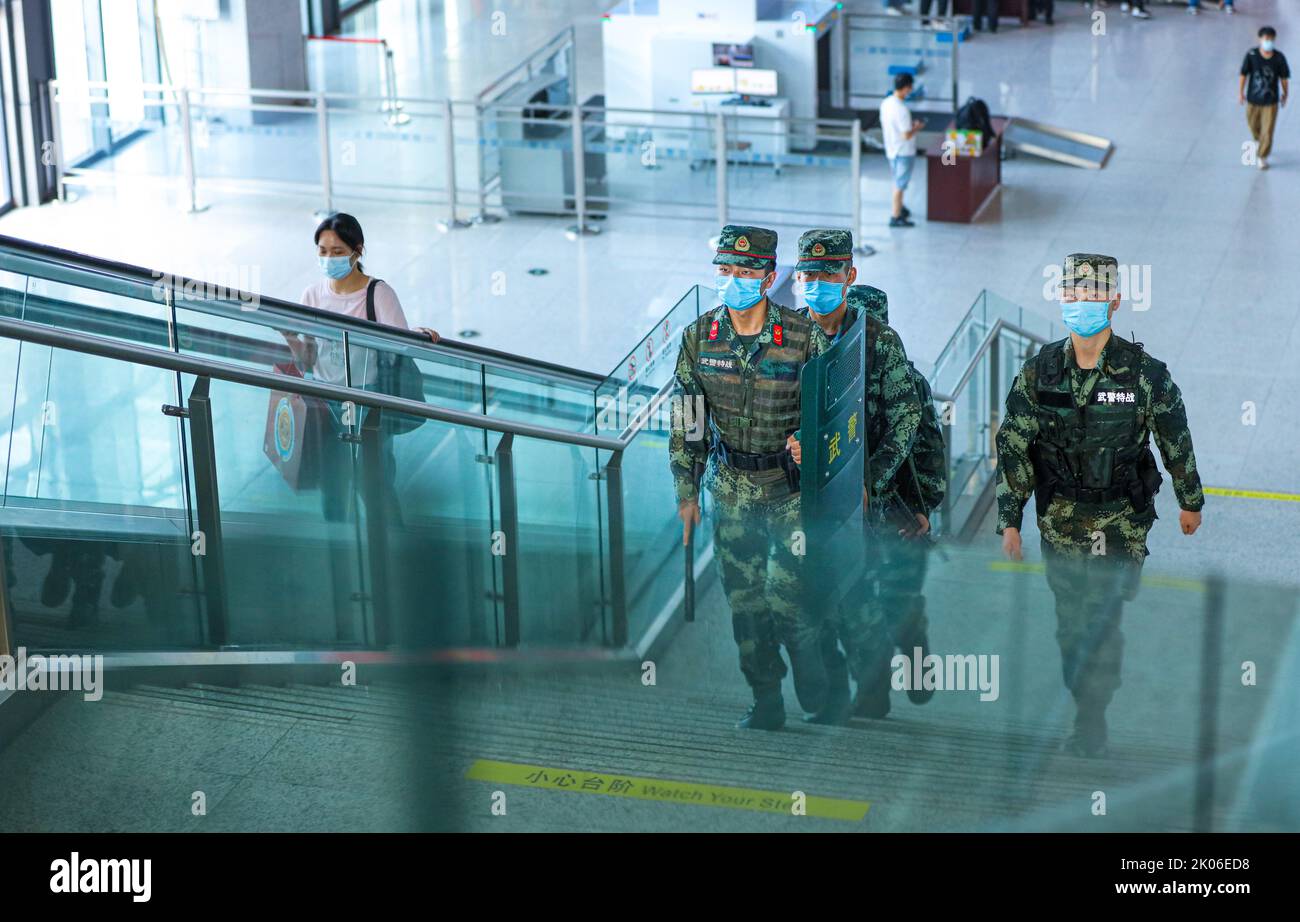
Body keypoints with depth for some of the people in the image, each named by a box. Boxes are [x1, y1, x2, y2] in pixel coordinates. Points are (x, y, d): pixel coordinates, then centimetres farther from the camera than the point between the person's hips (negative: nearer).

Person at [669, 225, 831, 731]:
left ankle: (817, 697, 13)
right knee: (744, 599, 8)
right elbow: (686, 424, 5)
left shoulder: (804, 338, -14)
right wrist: (687, 492, 4)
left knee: (785, 594, -8)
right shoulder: (698, 339, -3)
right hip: (731, 489, 4)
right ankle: (766, 702, 22)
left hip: (791, 485, -3)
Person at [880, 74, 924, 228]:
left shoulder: (885, 103, -2)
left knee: (899, 182, 25)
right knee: (900, 184, 5)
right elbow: (906, 135, -26)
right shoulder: (902, 109, -28)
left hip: (891, 150, 8)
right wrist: (917, 128, -7)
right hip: (904, 152, -8)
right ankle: (895, 217, 13)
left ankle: (899, 208, 41)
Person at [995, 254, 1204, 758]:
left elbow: (1176, 439, 3)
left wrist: (1191, 501, 14)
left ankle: (1090, 725, 1)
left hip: (1122, 522, -3)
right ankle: (1086, 700, 27)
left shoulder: (1144, 371, -10)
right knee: (1070, 622, 10)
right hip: (1059, 521, 3)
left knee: (1101, 622, -8)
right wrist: (1009, 522, -1)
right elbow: (1013, 447, 0)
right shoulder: (1039, 371, -4)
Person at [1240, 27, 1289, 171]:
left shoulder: (1279, 58, -15)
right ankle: (1258, 141, 57)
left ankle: (1262, 157, 16)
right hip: (1253, 99, 1)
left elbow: (1284, 78, -2)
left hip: (1271, 101, -1)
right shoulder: (1251, 55, -16)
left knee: (1267, 131, -2)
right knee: (1254, 125, 24)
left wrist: (1285, 94, 9)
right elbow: (1244, 74, -7)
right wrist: (1240, 92, -6)